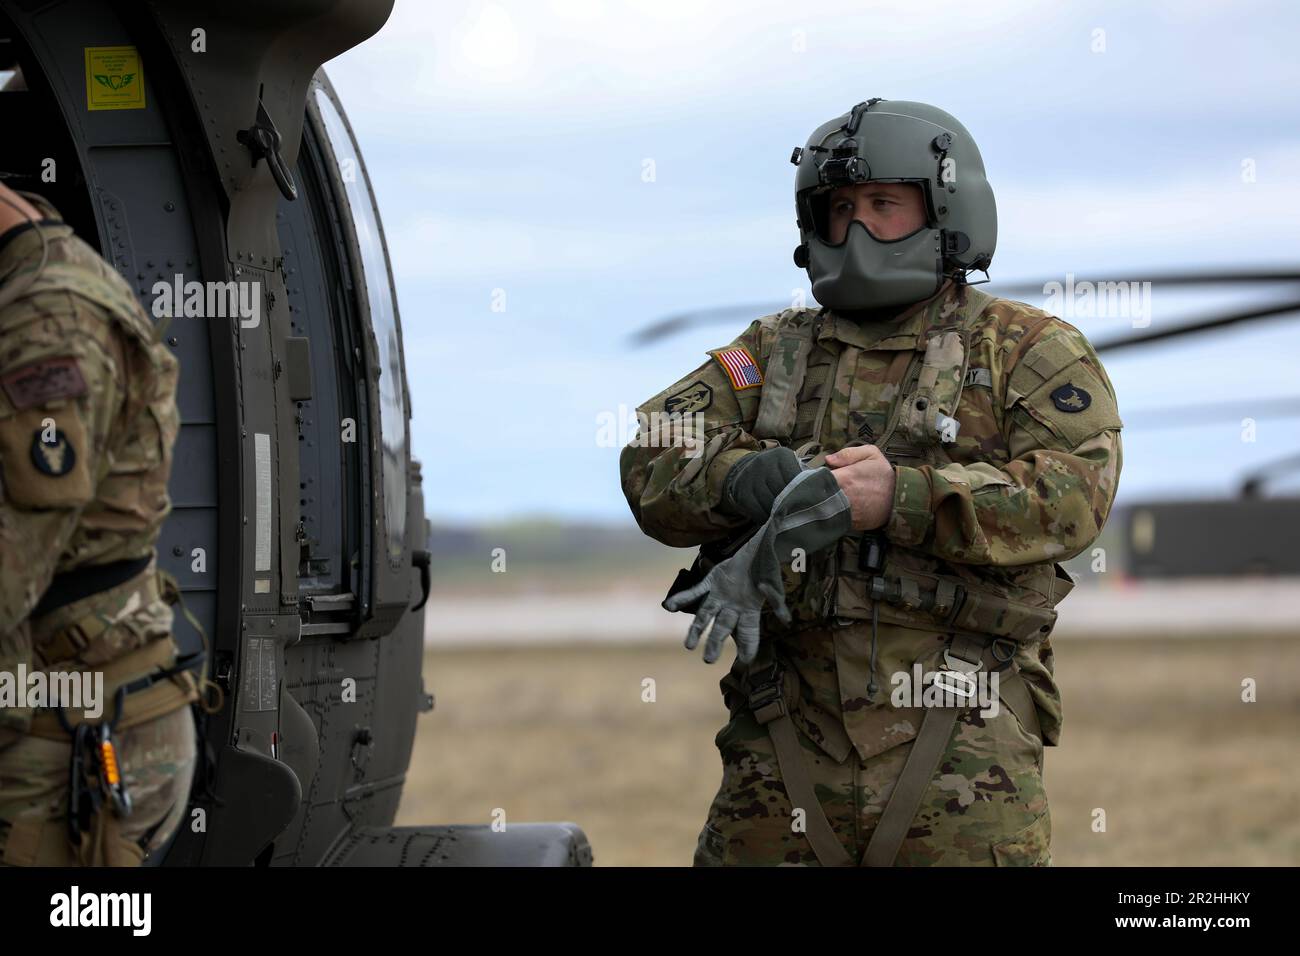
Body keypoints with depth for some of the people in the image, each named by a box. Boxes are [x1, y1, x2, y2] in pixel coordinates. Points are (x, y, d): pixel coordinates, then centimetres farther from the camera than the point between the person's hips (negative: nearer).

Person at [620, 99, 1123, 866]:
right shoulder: (775, 352, 18)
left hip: (957, 751, -3)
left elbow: (1070, 490, -10)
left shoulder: (1027, 350, 7)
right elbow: (658, 458, 5)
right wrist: (746, 477, -19)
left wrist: (901, 496, -23)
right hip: (788, 743, 3)